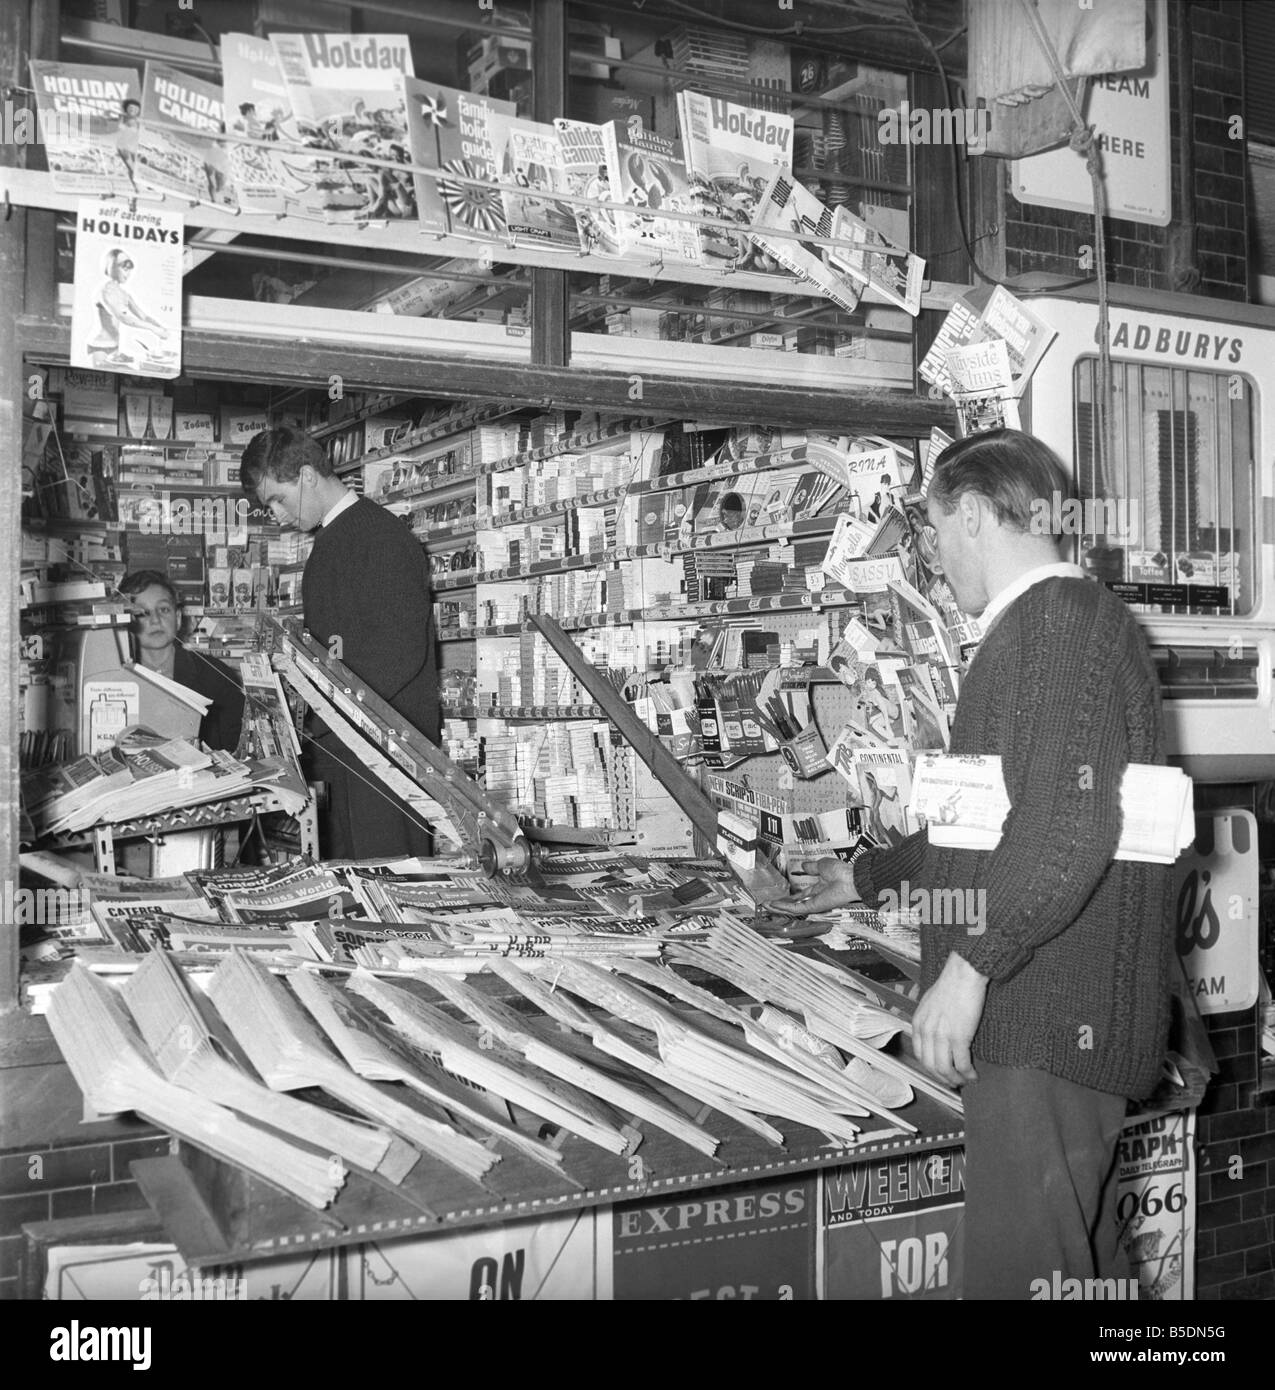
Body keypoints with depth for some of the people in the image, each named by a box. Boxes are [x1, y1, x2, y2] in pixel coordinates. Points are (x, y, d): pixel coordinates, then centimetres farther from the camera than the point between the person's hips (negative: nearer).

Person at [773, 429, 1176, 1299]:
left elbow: (1072, 824, -24)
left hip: (1051, 1020, -10)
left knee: (1025, 1268, -6)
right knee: (1082, 1263, 16)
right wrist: (865, 877, 37)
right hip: (1045, 1015, 10)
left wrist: (970, 963, -22)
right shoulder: (1037, 630, 21)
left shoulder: (1064, 620, -12)